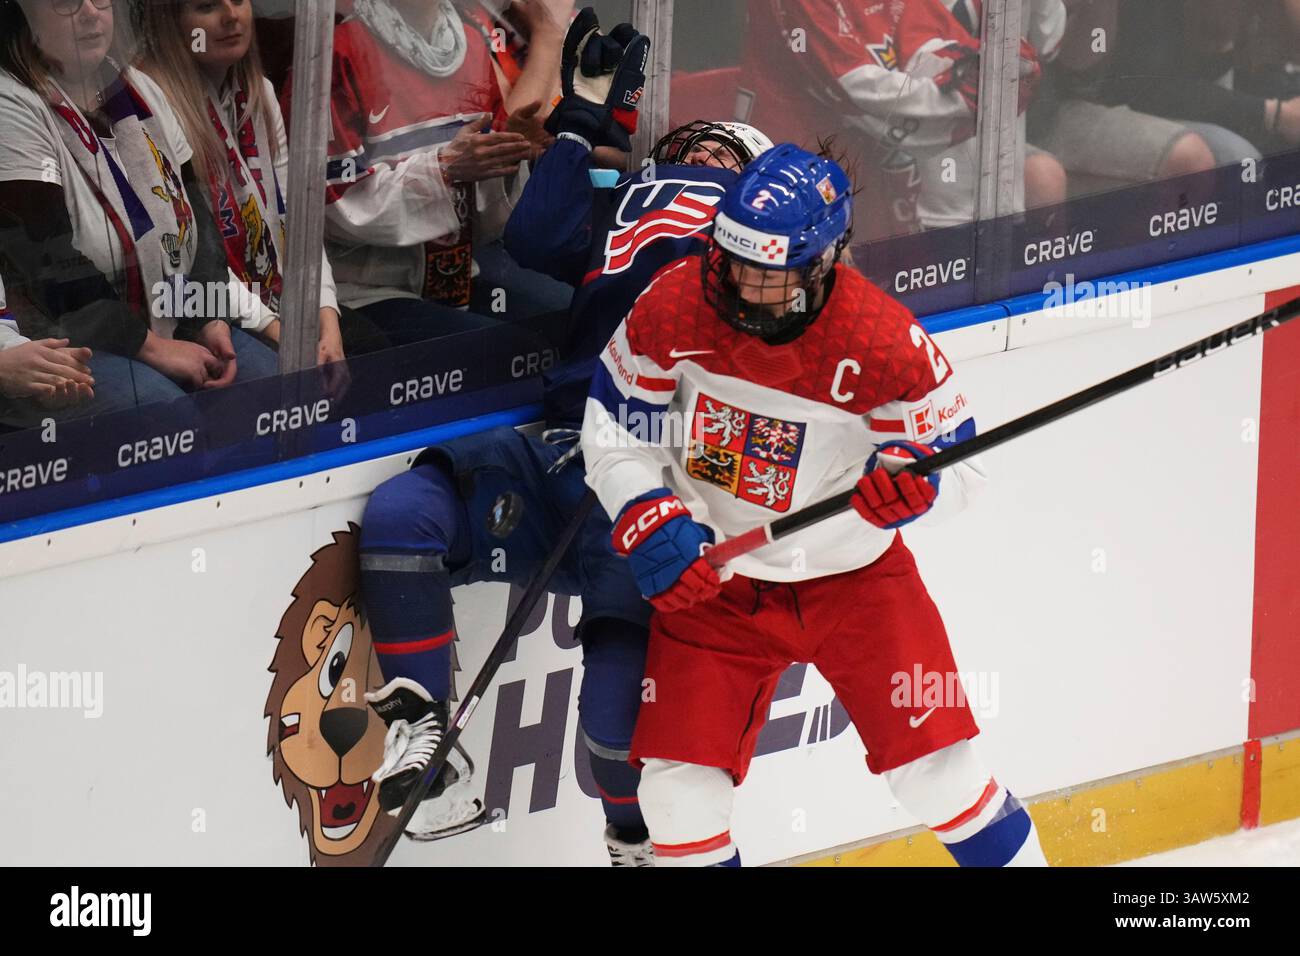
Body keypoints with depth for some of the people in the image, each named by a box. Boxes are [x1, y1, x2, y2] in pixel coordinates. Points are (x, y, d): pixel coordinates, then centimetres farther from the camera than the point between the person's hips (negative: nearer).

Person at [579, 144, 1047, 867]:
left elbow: (959, 459, -11)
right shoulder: (674, 306, -16)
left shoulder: (885, 343, -23)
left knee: (935, 765, -3)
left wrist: (912, 475, -33)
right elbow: (617, 432, -4)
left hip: (852, 571, -2)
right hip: (713, 574, 2)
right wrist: (651, 525, -18)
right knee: (679, 784, -5)